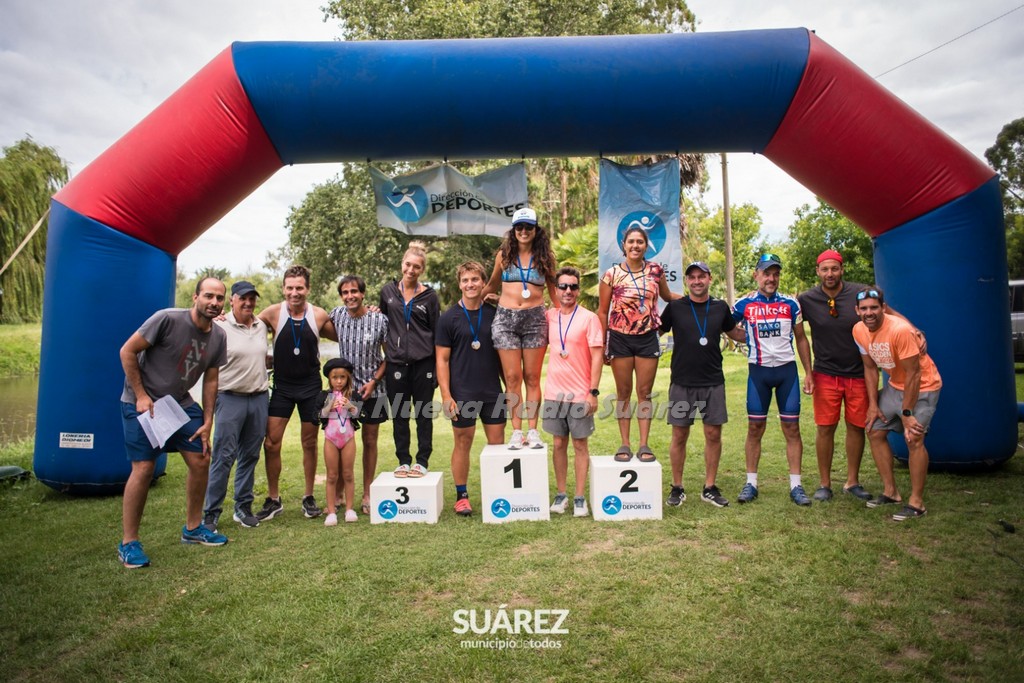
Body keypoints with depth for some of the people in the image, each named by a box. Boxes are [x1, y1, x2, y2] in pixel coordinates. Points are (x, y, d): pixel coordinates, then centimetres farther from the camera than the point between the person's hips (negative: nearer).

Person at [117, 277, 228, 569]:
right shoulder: (167, 319, -21)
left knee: (201, 462, 3)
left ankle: (193, 528, 22)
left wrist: (207, 421, 2)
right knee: (143, 469, -9)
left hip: (181, 403, 6)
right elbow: (127, 351, -15)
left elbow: (210, 380, 6)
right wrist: (141, 396, -16)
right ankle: (128, 543, 8)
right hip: (141, 403, -6)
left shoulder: (218, 337, -1)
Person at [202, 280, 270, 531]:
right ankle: (210, 512, 7)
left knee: (250, 456, 11)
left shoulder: (261, 326, 11)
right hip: (230, 398, -5)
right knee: (223, 456, -4)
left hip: (259, 397, 5)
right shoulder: (220, 326, -7)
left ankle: (243, 507, 21)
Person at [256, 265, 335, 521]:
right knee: (271, 443, -3)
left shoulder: (319, 316, -5)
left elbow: (341, 337, 9)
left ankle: (308, 498, 23)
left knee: (309, 444, 9)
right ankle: (273, 500, 13)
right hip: (282, 387, 0)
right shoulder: (273, 313, -8)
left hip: (311, 387, 0)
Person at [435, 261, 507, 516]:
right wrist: (446, 395, -11)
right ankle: (461, 495, 19)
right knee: (462, 443, 5)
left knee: (498, 442, 7)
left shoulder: (494, 314, 5)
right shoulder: (449, 318, -2)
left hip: (493, 392, 3)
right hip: (462, 394, -2)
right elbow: (442, 360, -3)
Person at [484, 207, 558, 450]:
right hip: (506, 318, 0)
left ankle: (533, 431, 7)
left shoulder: (544, 257, 8)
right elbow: (492, 285, 20)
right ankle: (516, 431, 4)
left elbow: (553, 289, 13)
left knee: (532, 377, 2)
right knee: (512, 377, -1)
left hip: (535, 319, 0)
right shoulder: (504, 255, 9)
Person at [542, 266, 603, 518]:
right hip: (554, 392, 4)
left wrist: (593, 392, -14)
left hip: (580, 394, -3)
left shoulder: (589, 318, -6)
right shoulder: (549, 316, 5)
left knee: (580, 444, 5)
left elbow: (597, 356, -8)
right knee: (559, 443, 10)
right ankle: (561, 494, 20)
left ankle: (580, 498, 12)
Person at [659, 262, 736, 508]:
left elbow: (734, 332, 21)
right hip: (682, 383, -2)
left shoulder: (720, 307, 6)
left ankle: (710, 488, 18)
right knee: (679, 436, 4)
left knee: (714, 434, 4)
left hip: (713, 382, 2)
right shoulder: (675, 307, -1)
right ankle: (677, 488, 17)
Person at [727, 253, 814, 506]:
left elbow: (801, 339, 10)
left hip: (787, 370, 1)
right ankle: (751, 482, 11)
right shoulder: (744, 305, 0)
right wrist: (751, 338, -3)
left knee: (792, 428, 2)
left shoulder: (790, 304, 5)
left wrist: (808, 373, 6)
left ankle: (796, 485, 9)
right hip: (759, 371, -1)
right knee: (755, 428, 3)